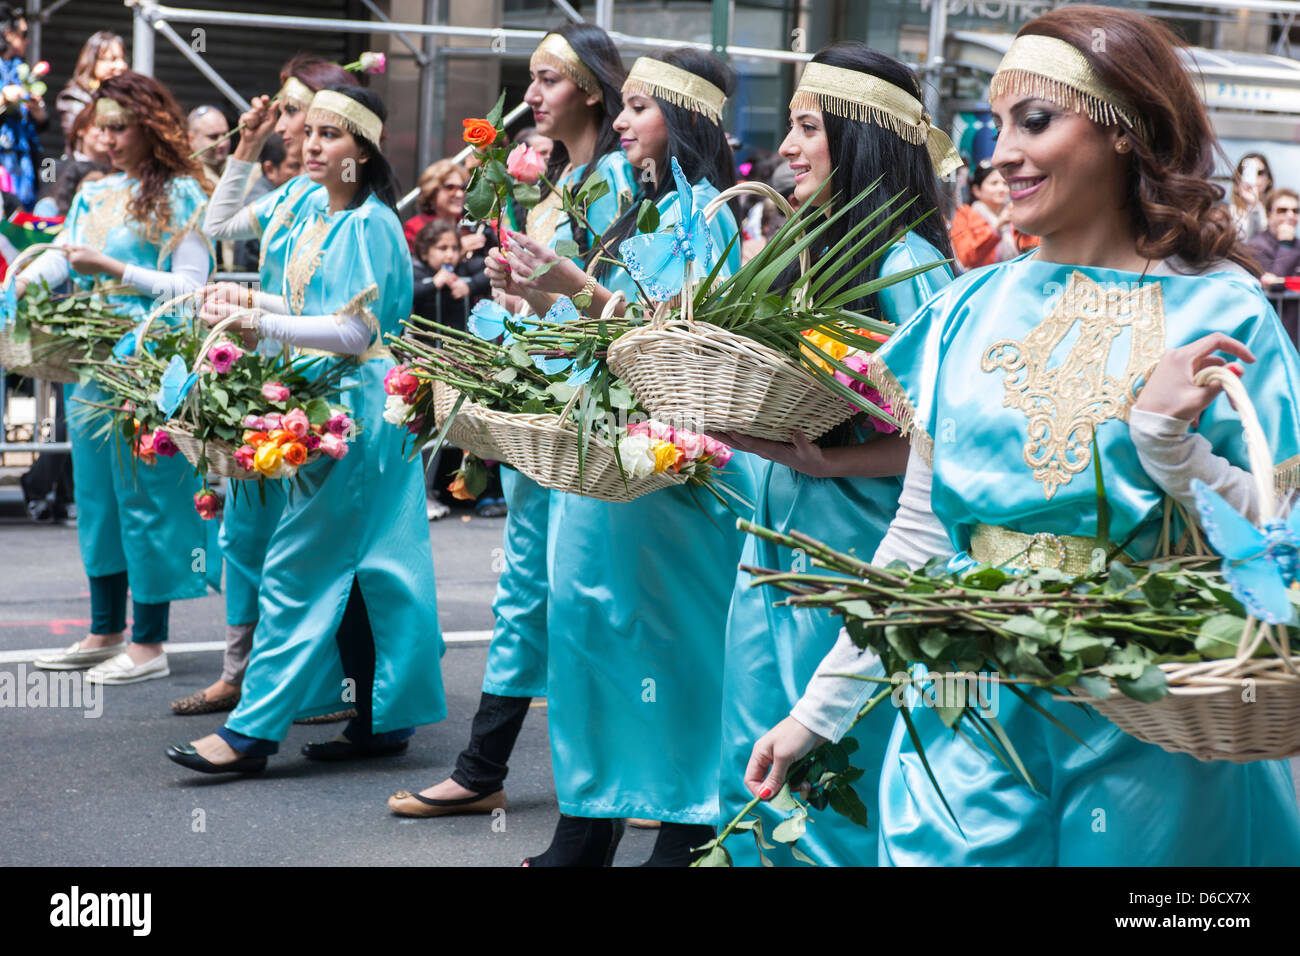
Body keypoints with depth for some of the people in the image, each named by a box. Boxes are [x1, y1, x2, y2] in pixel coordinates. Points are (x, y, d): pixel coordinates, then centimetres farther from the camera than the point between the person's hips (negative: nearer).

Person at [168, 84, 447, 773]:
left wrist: (260, 323, -19)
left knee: (300, 566, -8)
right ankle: (382, 721, 18)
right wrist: (246, 299, 8)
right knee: (350, 572, 11)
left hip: (360, 407, -9)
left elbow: (356, 330, -19)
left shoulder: (372, 225, -13)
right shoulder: (312, 212, 13)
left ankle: (252, 729, -5)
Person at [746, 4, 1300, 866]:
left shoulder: (1220, 316, -6)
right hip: (972, 726, 3)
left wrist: (1167, 437, -23)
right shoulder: (972, 308, 4)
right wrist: (819, 708, 7)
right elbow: (918, 535, 8)